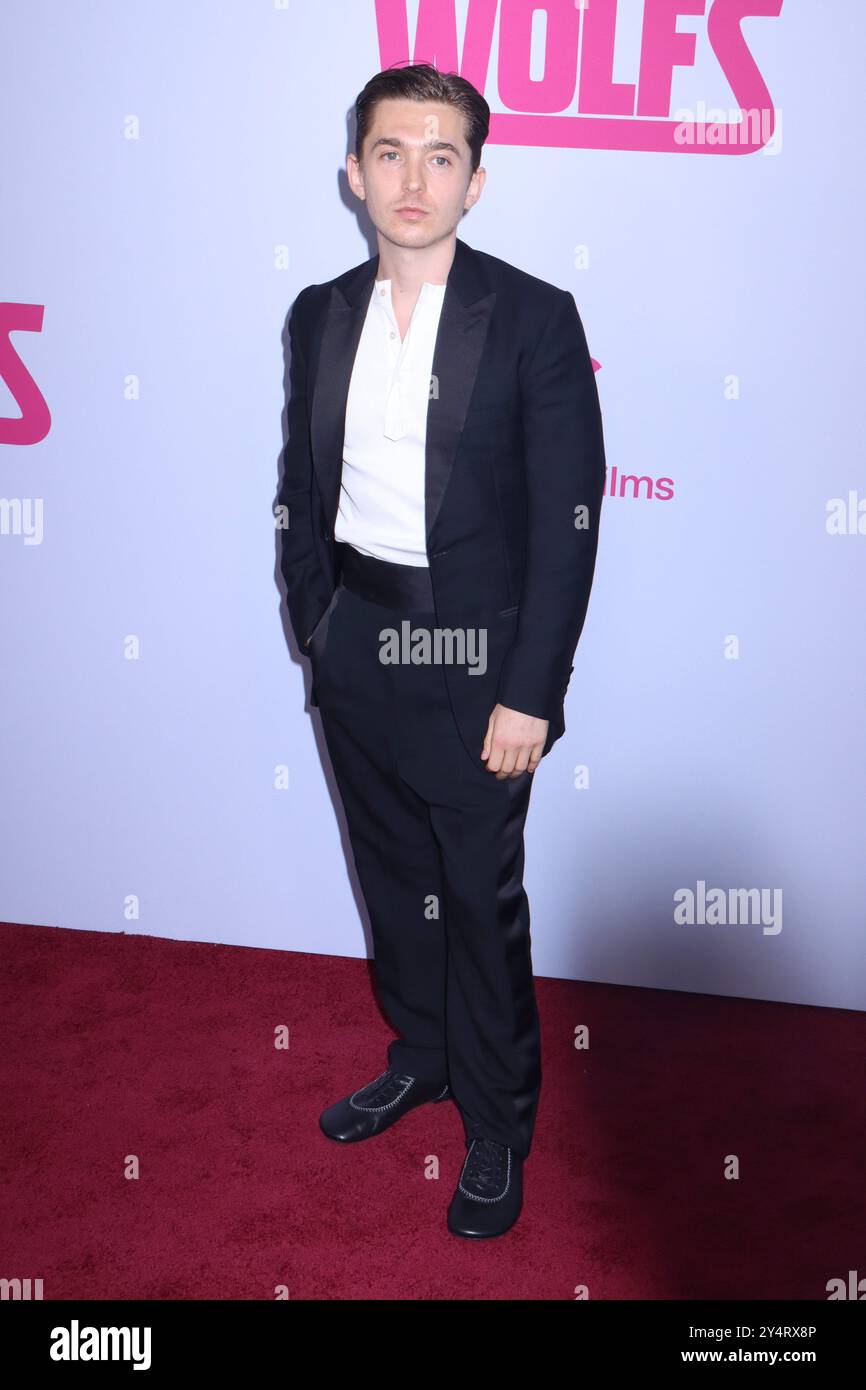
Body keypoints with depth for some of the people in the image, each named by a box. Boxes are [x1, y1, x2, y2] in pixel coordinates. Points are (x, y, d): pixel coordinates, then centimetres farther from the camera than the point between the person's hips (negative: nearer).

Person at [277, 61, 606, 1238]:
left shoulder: (535, 319, -10)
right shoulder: (319, 316, 5)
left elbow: (568, 520, -12)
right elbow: (303, 488, 12)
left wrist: (529, 694, -15)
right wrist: (312, 624, 7)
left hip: (473, 657, -5)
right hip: (355, 649, 5)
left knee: (483, 899, 7)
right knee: (394, 875, 19)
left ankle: (497, 1122, 28)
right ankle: (421, 1057, 43)